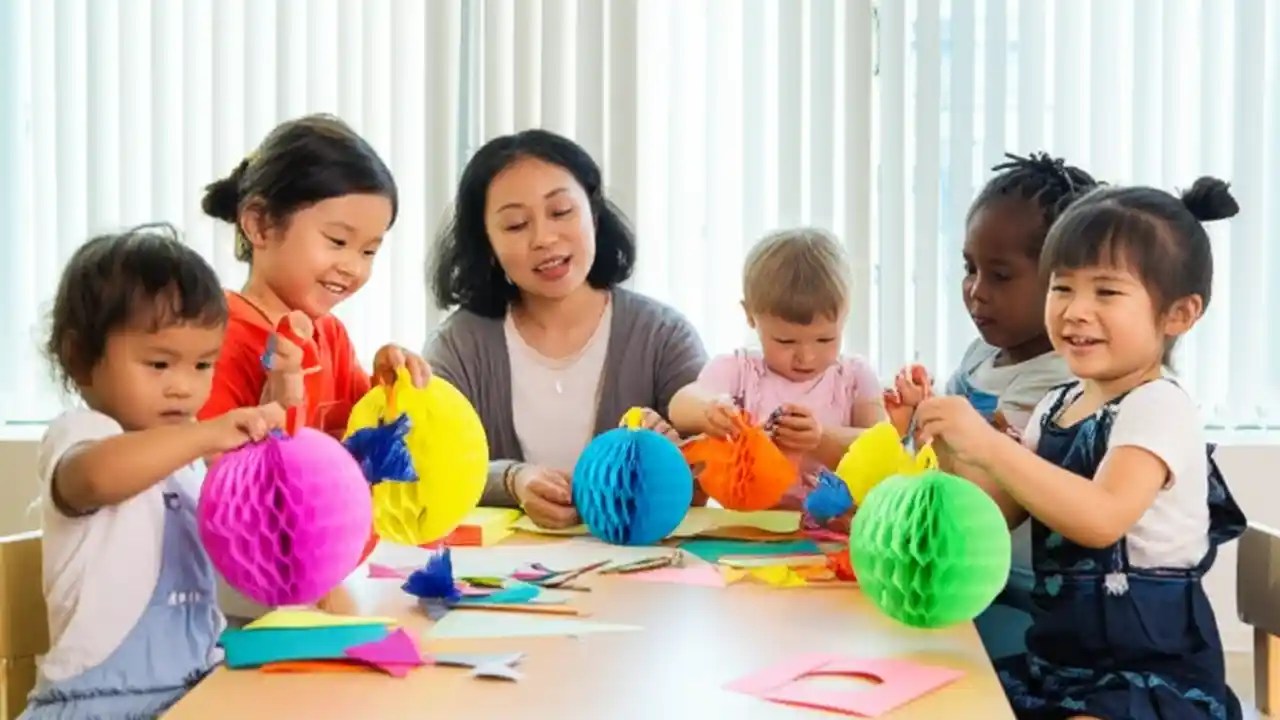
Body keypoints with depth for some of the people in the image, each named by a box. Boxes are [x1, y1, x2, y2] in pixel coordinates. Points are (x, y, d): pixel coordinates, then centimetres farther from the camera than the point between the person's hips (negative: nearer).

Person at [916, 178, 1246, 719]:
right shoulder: (1058, 406, 10)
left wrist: (989, 445, -35)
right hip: (1061, 655, 8)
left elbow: (1102, 519, -31)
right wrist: (948, 443, -4)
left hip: (1153, 669, -8)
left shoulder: (1159, 407, -16)